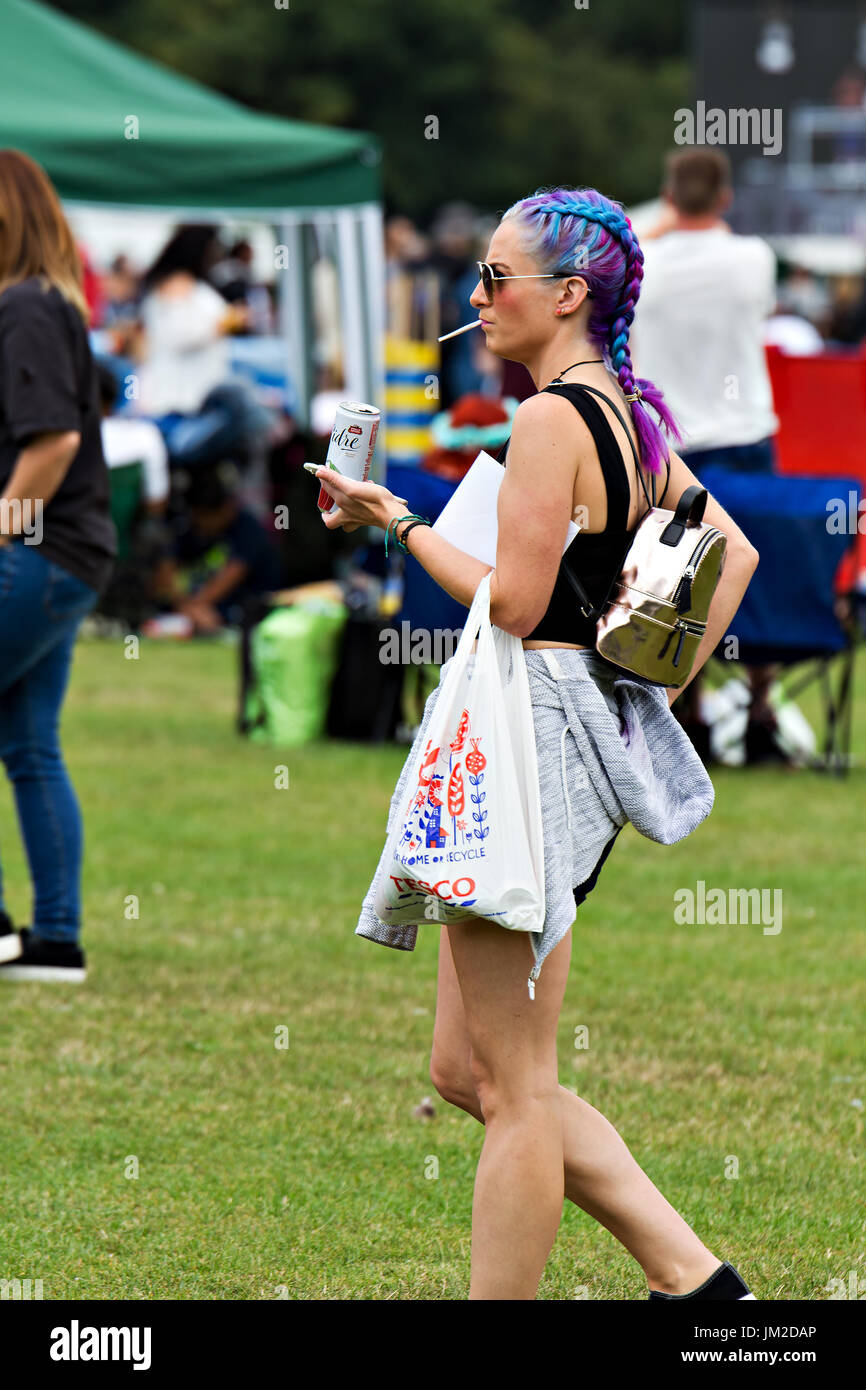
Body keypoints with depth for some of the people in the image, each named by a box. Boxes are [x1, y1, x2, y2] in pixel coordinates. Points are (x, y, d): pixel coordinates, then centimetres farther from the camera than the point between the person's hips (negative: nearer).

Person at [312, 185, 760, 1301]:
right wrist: (664, 678, 15)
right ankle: (690, 1276, 11)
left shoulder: (551, 420, -14)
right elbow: (733, 550, 19)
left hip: (530, 721, -10)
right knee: (467, 1070, 14)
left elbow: (513, 603, -18)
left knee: (510, 1087, -4)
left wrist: (394, 521, -8)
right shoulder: (631, 418, 14)